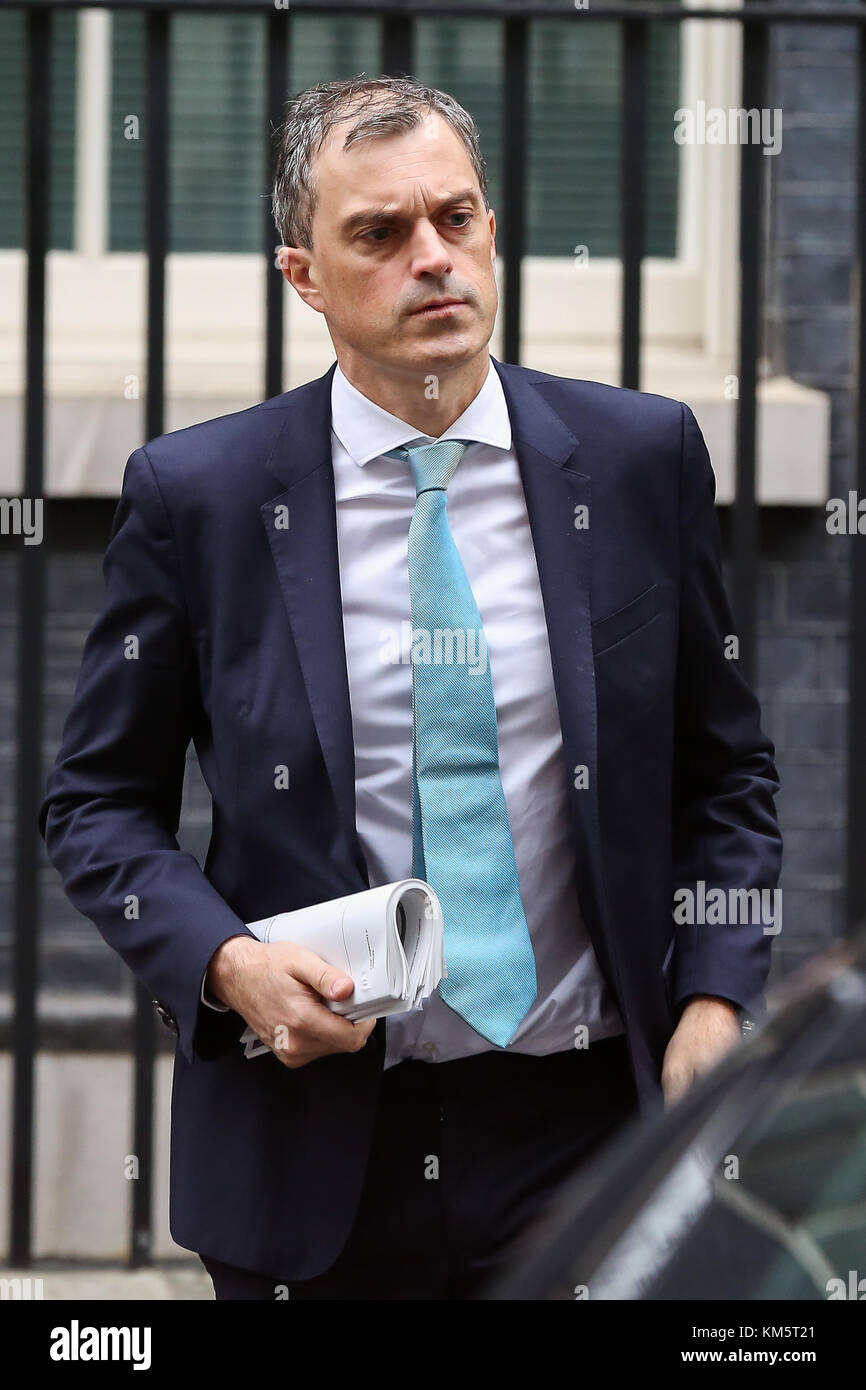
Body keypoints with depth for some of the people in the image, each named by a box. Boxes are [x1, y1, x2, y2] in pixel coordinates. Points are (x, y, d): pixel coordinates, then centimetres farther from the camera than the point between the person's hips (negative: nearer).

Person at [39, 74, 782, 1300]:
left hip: (584, 1119, 1)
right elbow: (98, 800, 4)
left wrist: (713, 1002, -4)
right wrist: (223, 959, -14)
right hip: (311, 1146, -1)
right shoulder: (194, 495, -3)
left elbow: (725, 770, 9)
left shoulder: (642, 456, 2)